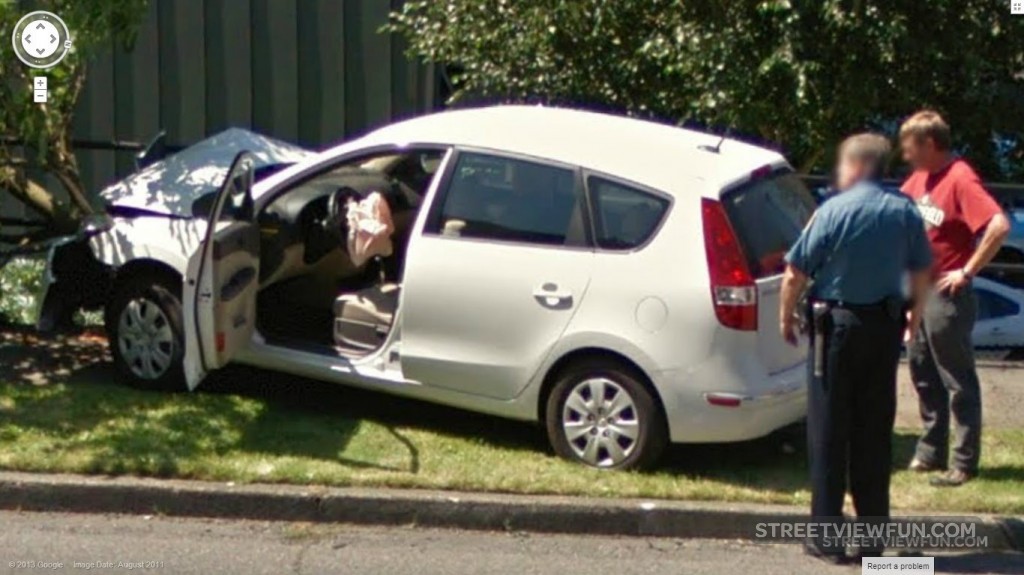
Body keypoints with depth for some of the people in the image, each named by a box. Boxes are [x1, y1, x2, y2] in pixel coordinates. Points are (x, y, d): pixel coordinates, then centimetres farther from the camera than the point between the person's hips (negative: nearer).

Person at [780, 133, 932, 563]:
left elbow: (795, 274, -12)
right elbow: (921, 271, 12)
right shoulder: (905, 212, 2)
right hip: (886, 325, 4)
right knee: (875, 430, 12)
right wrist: (915, 312, 29)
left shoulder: (833, 211, -11)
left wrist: (786, 316, 4)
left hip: (838, 323, -4)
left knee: (829, 430, 3)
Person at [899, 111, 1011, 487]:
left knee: (958, 382, -1)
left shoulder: (960, 180, -18)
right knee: (924, 375, 16)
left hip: (947, 296, -9)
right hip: (919, 291, 9)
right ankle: (931, 452, 27)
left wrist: (968, 271, -22)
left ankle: (964, 463, 6)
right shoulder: (920, 178, 8)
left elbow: (999, 227, -28)